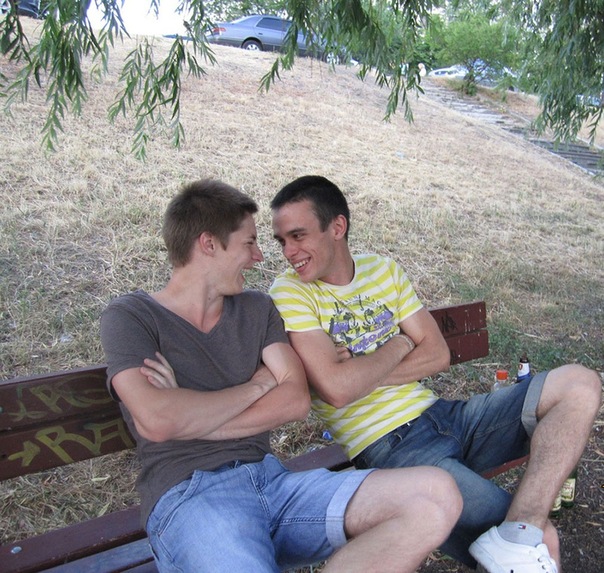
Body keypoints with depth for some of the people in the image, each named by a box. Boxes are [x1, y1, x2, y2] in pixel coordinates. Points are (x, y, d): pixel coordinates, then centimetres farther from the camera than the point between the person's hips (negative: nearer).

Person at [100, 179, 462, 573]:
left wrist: (191, 415, -6)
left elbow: (296, 400, 4)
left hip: (272, 479, 6)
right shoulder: (130, 316, 3)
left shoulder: (257, 309, 18)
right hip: (188, 496, -6)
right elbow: (157, 421, -15)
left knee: (438, 496, -16)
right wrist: (257, 385, -1)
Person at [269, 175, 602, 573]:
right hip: (387, 447, -7)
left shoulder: (385, 269, 10)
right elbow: (336, 388, -21)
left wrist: (362, 373, -10)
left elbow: (438, 354, 4)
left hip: (440, 415, 8)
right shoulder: (290, 293, -7)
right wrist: (398, 347, -5)